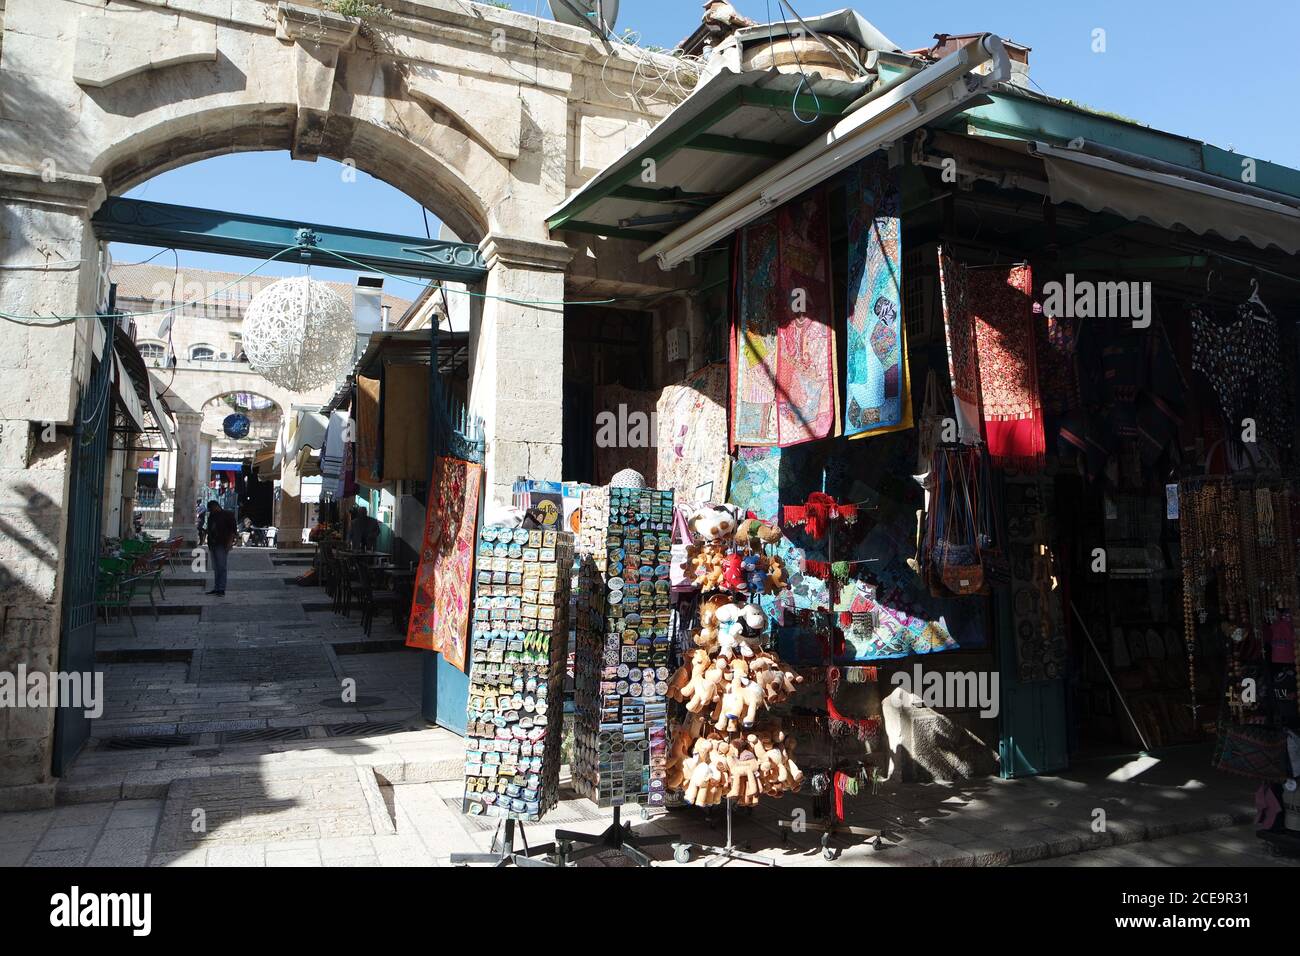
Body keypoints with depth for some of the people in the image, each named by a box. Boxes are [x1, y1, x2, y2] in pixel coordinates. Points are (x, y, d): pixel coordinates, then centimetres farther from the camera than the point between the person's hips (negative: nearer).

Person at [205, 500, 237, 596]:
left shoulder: (228, 515, -2)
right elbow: (209, 530, 23)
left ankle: (221, 589, -13)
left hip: (222, 545, -7)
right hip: (212, 545, 7)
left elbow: (233, 530, -6)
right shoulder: (211, 516, 18)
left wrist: (229, 543, -14)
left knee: (221, 567, -11)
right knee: (215, 568, 8)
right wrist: (209, 544, 15)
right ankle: (216, 588, 11)